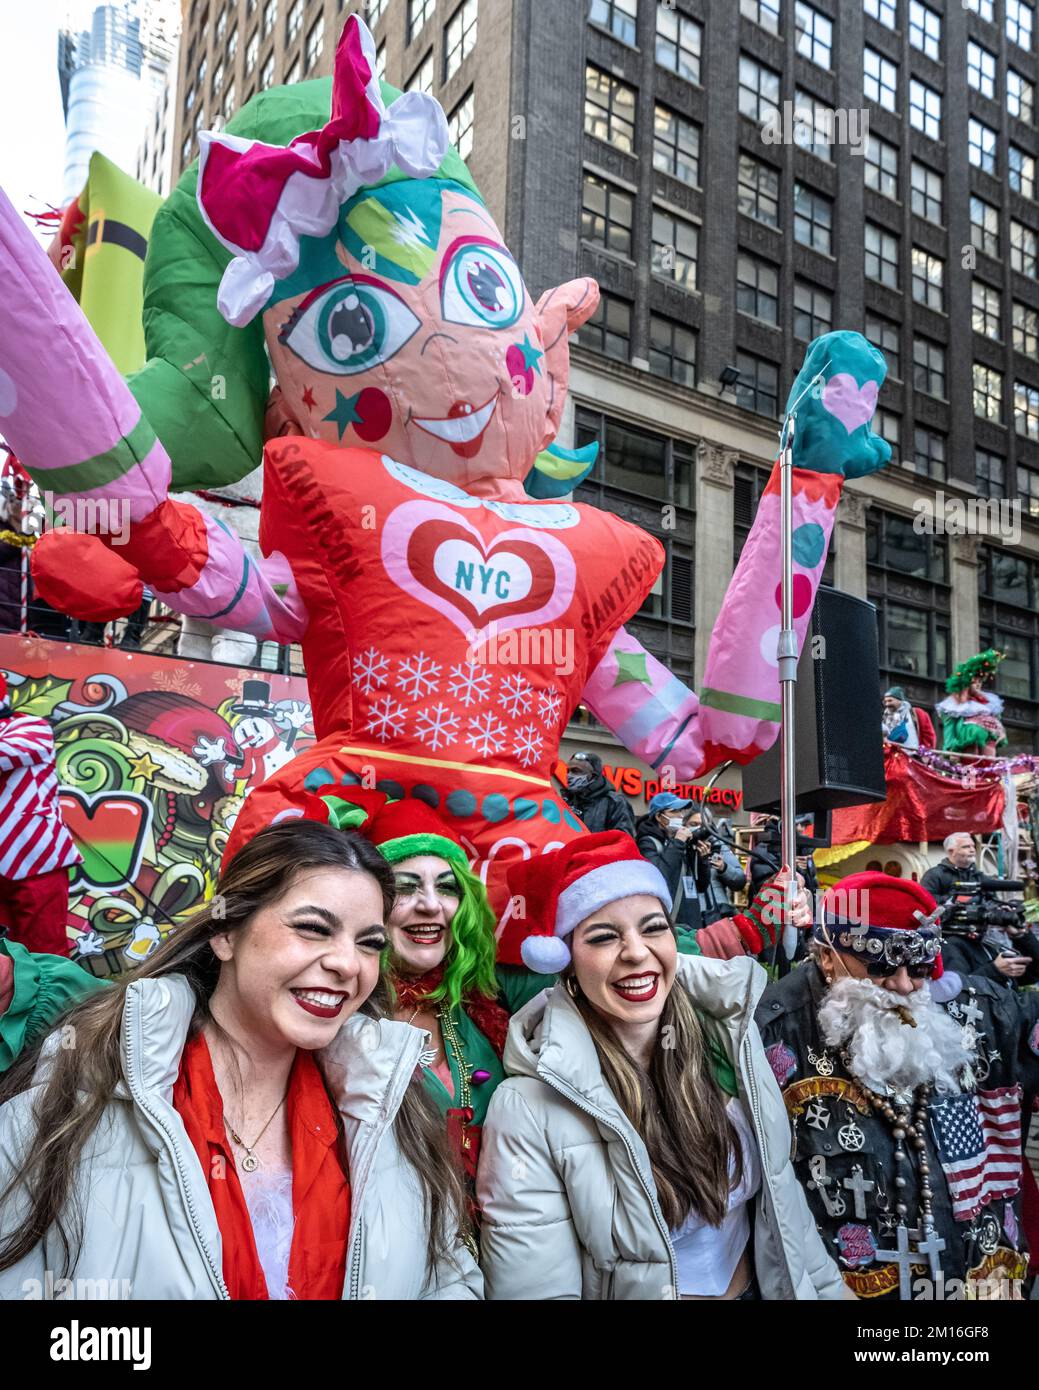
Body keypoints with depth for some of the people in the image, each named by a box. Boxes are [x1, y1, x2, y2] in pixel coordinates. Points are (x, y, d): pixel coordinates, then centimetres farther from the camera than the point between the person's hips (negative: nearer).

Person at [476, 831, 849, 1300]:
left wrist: (828, 1287, 8)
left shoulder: (729, 1033, -8)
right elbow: (532, 1287, -21)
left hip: (766, 1284, 4)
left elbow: (779, 1190, 5)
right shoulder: (528, 1109, -23)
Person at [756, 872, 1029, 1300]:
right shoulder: (775, 1037, -23)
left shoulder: (979, 1014, -7)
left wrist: (1002, 1259, 8)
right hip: (847, 1283, -4)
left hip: (972, 1280, 4)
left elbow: (1001, 1146, 6)